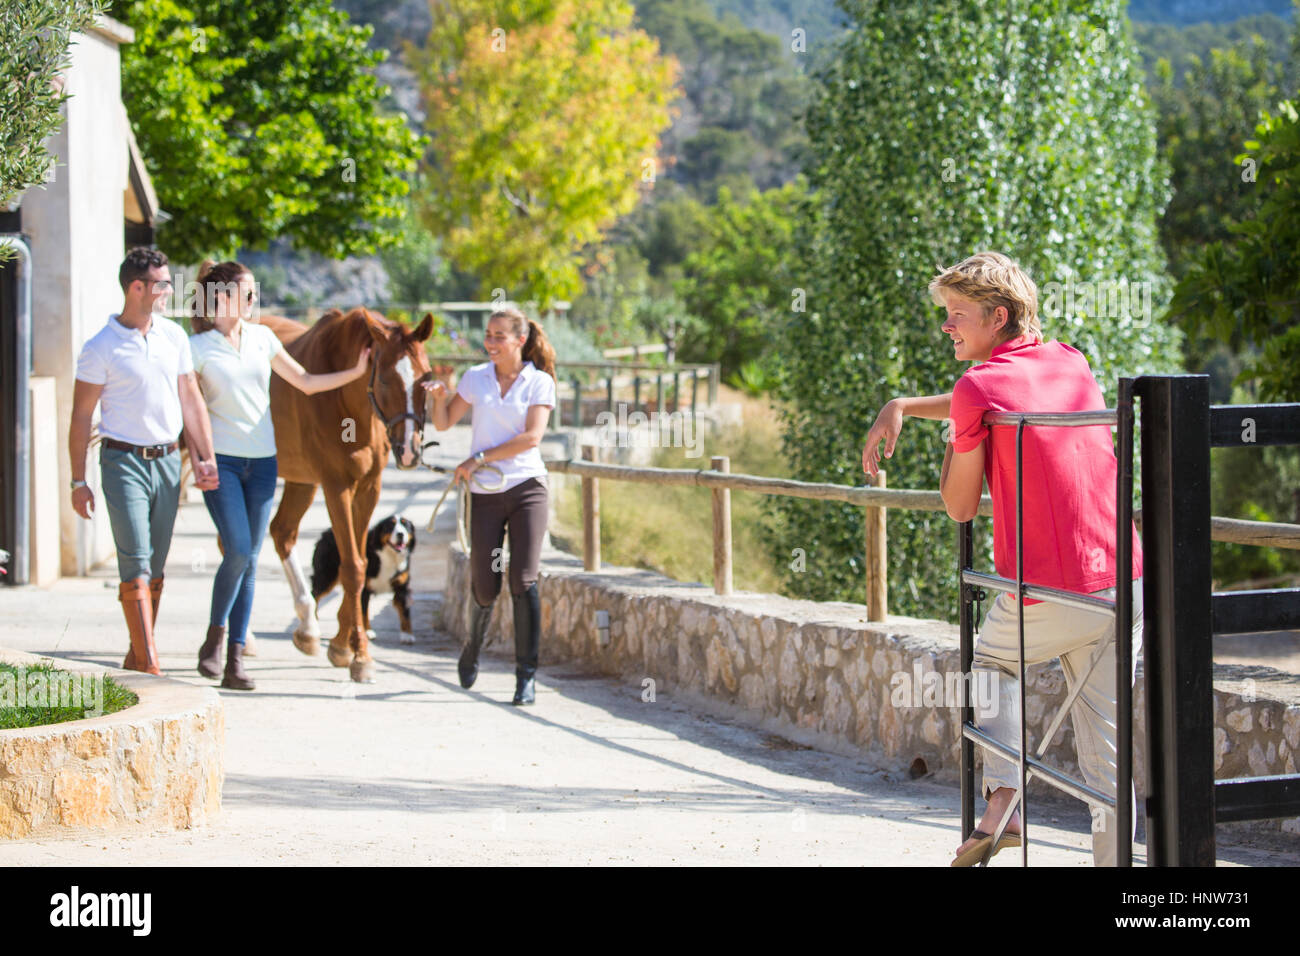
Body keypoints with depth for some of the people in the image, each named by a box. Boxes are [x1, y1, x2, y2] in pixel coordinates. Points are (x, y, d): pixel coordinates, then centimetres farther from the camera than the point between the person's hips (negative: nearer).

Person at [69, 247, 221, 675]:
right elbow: (81, 416, -4)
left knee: (156, 568, 10)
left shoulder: (174, 336, 8)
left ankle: (136, 657, 22)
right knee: (135, 566, -11)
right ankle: (149, 665, -15)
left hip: (167, 461, 5)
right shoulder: (101, 348, -8)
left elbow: (190, 400, 14)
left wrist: (205, 458, 8)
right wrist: (78, 480, -5)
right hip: (123, 462, -5)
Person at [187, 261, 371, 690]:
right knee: (238, 552, -15)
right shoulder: (198, 348, -4)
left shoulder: (261, 337, 9)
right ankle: (216, 635, 8)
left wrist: (356, 372, 10)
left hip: (262, 461, 4)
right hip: (220, 460, -4)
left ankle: (235, 657, 8)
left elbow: (305, 382, 16)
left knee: (249, 560, 4)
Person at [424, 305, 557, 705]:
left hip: (526, 488, -2)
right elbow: (443, 423, 13)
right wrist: (438, 397, -8)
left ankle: (526, 676, -5)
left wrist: (481, 458, -15)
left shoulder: (539, 382, 0)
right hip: (485, 494, 2)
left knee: (523, 582, -11)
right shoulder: (475, 378, 8)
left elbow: (532, 436, -11)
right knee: (485, 587, 1)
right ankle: (473, 647, 33)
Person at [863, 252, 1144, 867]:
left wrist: (954, 439, 15)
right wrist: (901, 407, 28)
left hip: (1050, 597, -5)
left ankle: (1001, 799, 8)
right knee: (1104, 735, 11)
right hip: (1124, 581, 5)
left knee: (991, 661, 24)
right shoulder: (1071, 363, 11)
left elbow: (960, 507, 1)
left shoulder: (978, 389, -9)